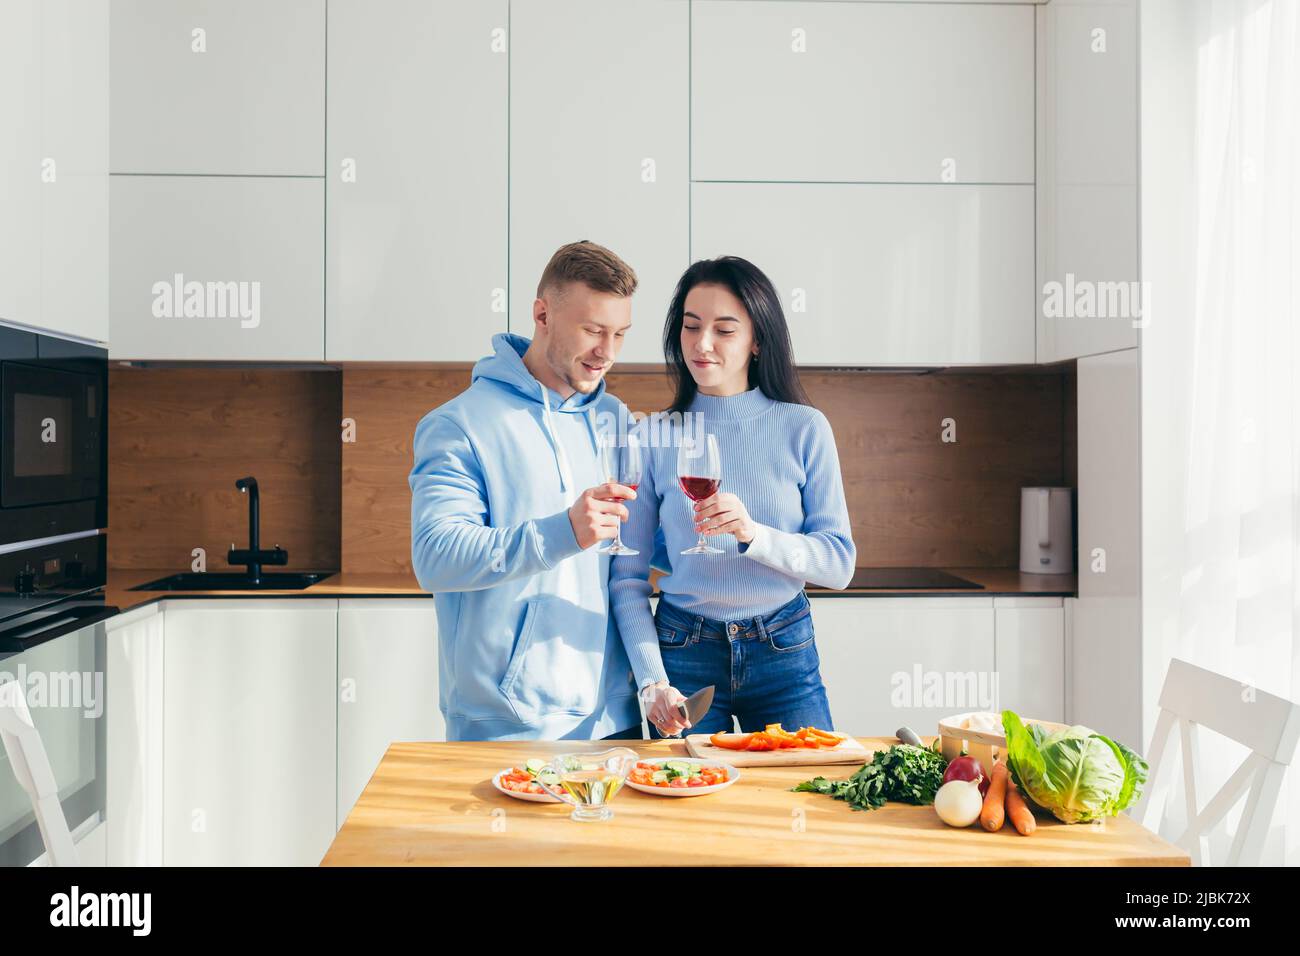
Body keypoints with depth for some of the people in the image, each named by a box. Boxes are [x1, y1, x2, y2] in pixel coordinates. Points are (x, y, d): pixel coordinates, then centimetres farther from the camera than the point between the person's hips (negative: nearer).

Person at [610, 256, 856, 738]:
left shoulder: (804, 428, -3)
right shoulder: (655, 437, -2)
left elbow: (839, 563, -6)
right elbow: (627, 577, -1)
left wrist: (754, 534, -22)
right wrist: (652, 681, -11)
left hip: (785, 656, 0)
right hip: (685, 656, 0)